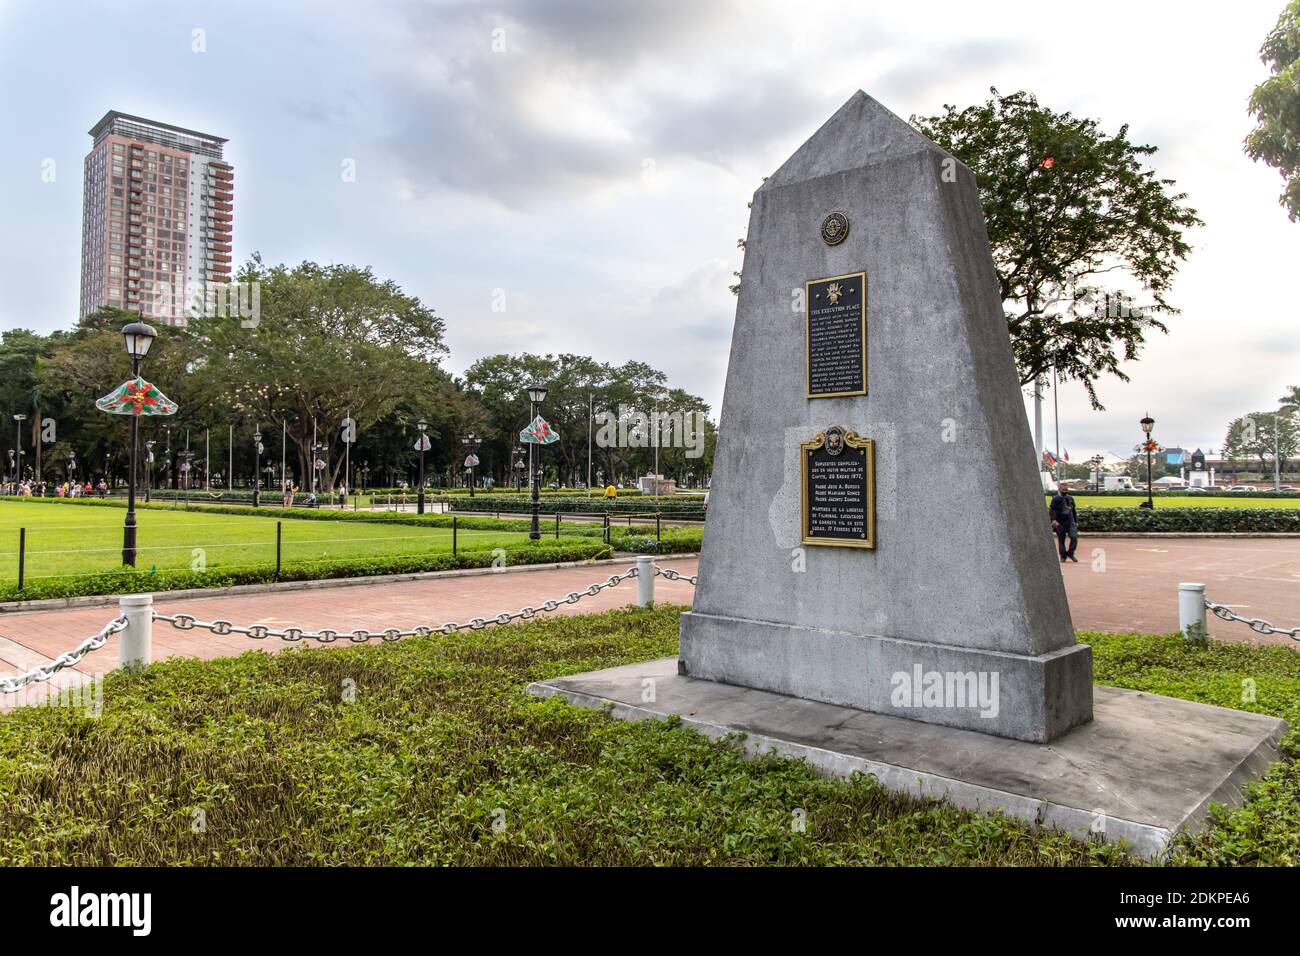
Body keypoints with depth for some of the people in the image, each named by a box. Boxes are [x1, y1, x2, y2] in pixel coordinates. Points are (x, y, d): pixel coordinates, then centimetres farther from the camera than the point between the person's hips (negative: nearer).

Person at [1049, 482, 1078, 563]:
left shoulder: (1070, 498, 12)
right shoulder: (1056, 499, -4)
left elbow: (1073, 510, 21)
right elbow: (1051, 510, -11)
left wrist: (1076, 521, 21)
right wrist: (1053, 520, -26)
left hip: (1070, 522, 3)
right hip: (1060, 523, -3)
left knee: (1074, 537, -14)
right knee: (1061, 540, 3)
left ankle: (1070, 553, 3)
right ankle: (1063, 556, 13)